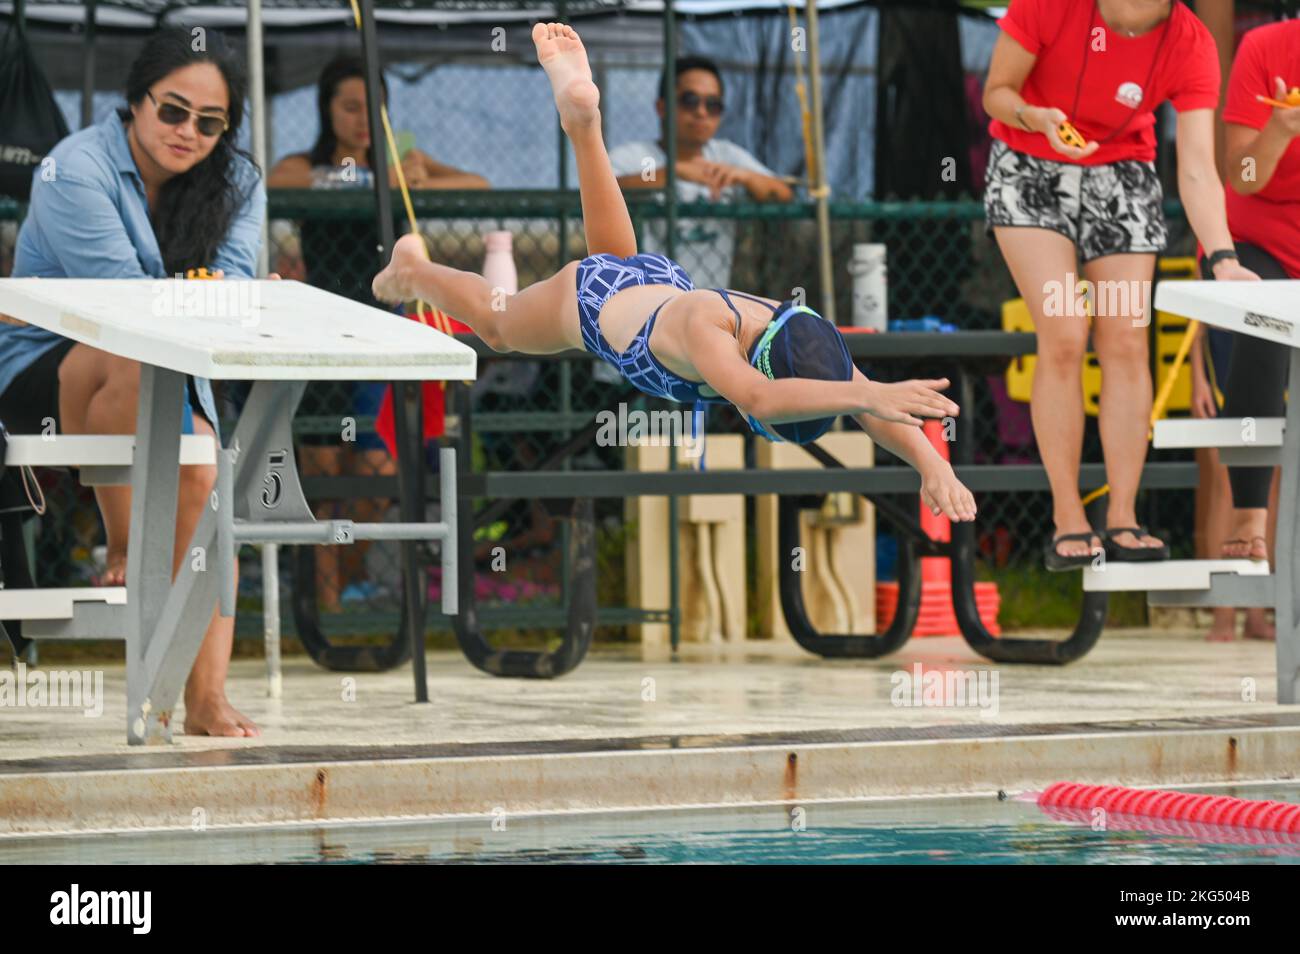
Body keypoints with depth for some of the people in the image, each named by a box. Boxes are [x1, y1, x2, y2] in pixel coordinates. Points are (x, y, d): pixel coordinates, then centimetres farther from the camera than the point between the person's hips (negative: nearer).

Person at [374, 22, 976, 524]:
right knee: (498, 328, 27)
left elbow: (876, 411, -43)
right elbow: (757, 397, -71)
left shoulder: (799, 333, -38)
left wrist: (932, 466, -61)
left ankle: (582, 117, 47)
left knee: (620, 259, 39)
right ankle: (415, 270, 53)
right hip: (588, 299, -4)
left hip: (661, 280, 4)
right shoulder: (705, 325, -53)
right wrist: (867, 393, -83)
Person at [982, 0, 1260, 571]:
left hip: (1121, 178, 2)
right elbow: (996, 92, -13)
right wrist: (1036, 119, -35)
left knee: (1126, 343, -4)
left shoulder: (1191, 47, -20)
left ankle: (1122, 519, 2)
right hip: (1029, 171, -2)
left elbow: (1197, 170, -22)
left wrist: (1222, 258, -36)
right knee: (1064, 337, -13)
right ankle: (1067, 522, -8)